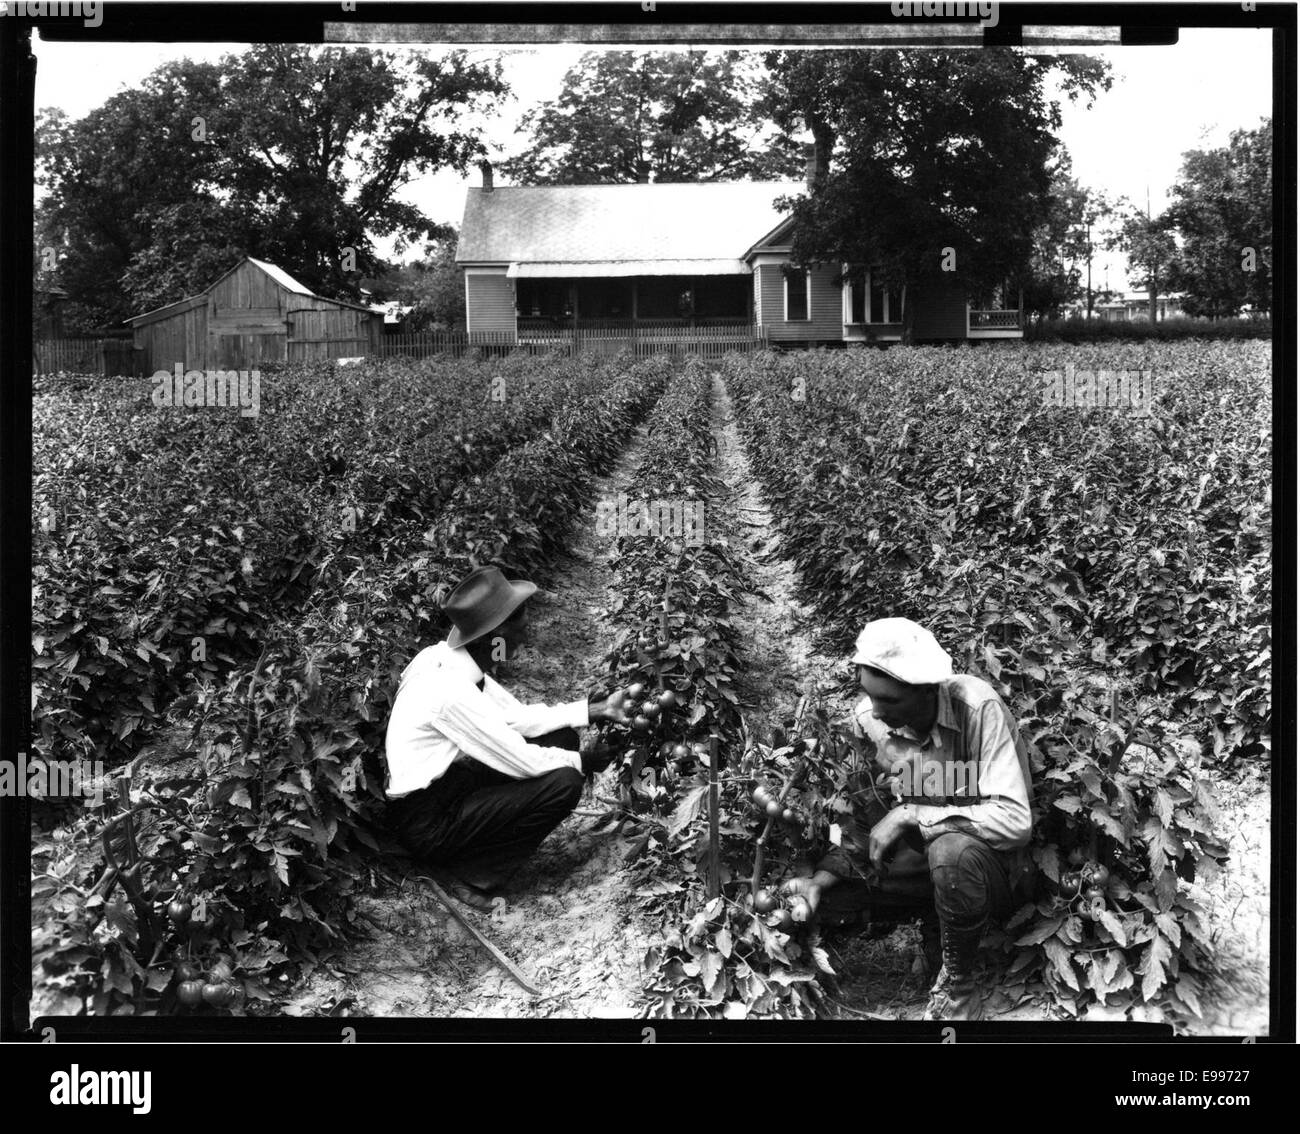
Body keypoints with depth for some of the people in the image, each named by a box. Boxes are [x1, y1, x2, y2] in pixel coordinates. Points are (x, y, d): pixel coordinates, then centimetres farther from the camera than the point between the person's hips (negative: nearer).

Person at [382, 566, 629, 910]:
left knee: (561, 737, 5)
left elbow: (518, 716, 8)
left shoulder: (444, 658, -2)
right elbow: (521, 762, -23)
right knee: (563, 784, -19)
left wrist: (594, 710, 4)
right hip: (426, 822, -9)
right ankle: (472, 875, -5)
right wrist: (581, 760, -5)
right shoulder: (452, 690, -30)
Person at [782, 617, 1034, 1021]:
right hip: (924, 853, 6)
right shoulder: (870, 717, -10)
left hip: (993, 861, -5)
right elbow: (862, 816, 0)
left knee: (952, 851, -38)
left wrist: (909, 814, -31)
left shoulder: (977, 709, -27)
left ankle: (958, 989, -13)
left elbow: (1014, 820, -32)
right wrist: (821, 879, -17)